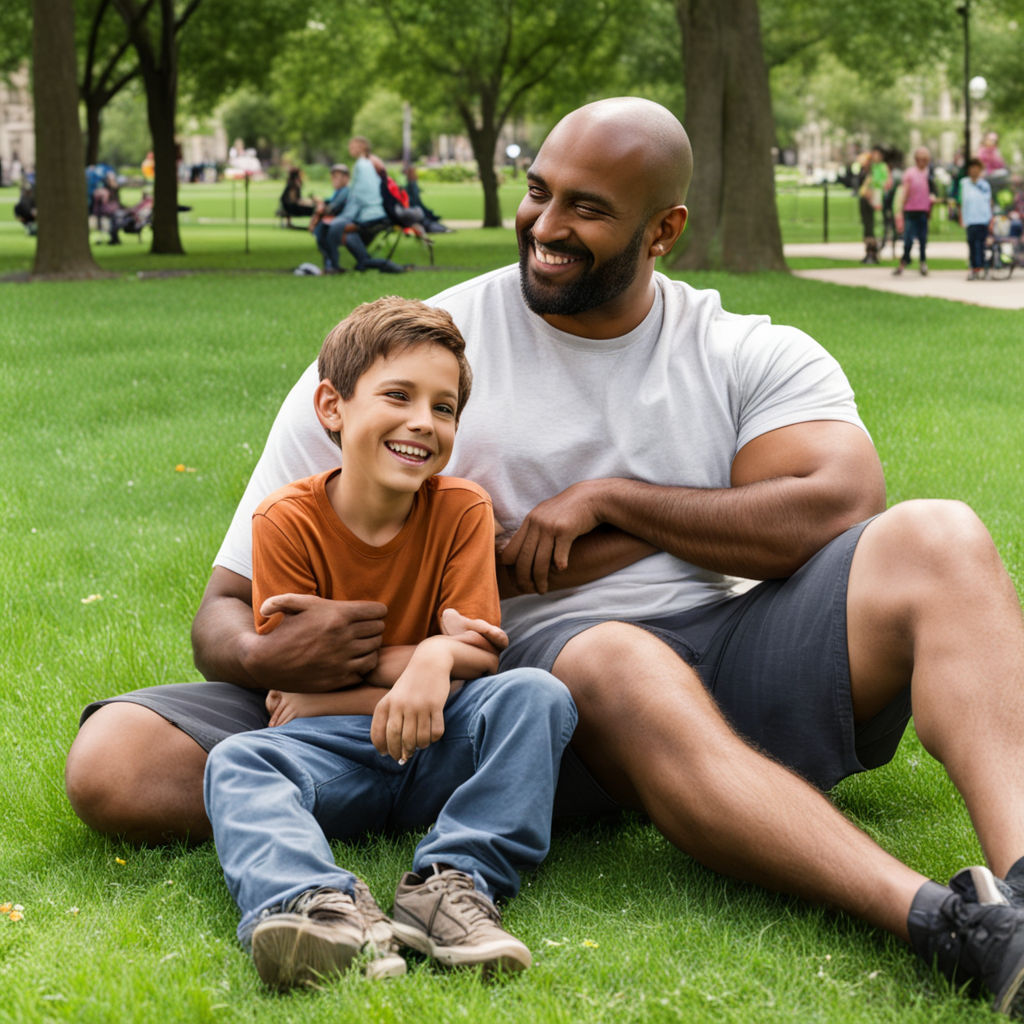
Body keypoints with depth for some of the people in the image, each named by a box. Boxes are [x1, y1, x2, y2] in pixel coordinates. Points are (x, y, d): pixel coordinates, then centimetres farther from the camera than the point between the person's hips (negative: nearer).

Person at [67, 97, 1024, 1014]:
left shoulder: (754, 357, 14)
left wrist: (611, 501, -7)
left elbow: (843, 505, -7)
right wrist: (262, 655, -19)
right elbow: (227, 607, 6)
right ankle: (939, 920, -51)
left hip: (737, 673, 2)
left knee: (939, 537, -22)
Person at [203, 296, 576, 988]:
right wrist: (408, 667, -13)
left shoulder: (461, 509, 0)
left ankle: (454, 881, -39)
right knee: (238, 762, -31)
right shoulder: (288, 521, -5)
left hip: (440, 749, 1)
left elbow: (480, 654, -6)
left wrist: (436, 659, -30)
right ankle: (324, 906, -59)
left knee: (537, 695, -26)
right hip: (335, 752, -1)